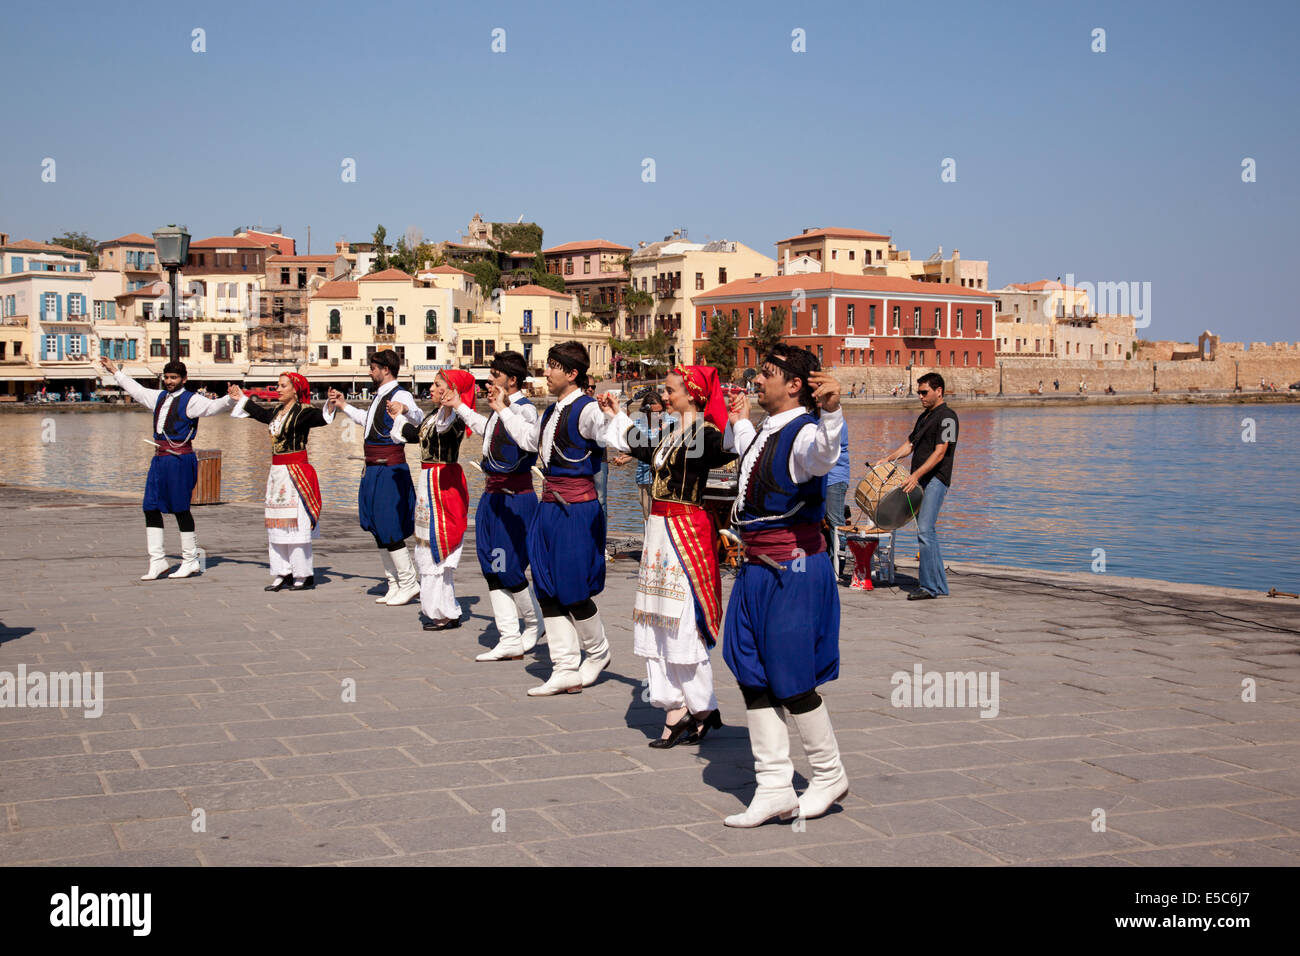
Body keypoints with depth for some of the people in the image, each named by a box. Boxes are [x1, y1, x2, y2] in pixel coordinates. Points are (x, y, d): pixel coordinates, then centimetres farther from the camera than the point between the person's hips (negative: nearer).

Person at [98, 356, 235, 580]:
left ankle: (190, 560, 8)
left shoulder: (191, 400, -5)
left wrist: (230, 399, -41)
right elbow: (136, 389, 32)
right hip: (159, 459, 8)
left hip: (180, 460, -7)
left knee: (180, 509, -3)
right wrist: (115, 371, 40)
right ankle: (157, 561, 10)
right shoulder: (159, 397, 17)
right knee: (151, 507, 4)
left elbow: (214, 406, -21)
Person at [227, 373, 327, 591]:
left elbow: (322, 418, -27)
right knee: (276, 523, 8)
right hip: (277, 473, 8)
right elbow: (260, 413, 34)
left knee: (296, 523, -7)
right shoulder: (276, 413, 13)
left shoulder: (303, 412, -9)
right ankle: (283, 573, 14)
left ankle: (304, 575, -1)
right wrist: (242, 399, 44)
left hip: (296, 472, -8)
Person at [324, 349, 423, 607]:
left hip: (390, 471, -10)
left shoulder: (399, 395, -14)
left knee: (388, 530, -8)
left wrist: (406, 411, -56)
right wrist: (344, 406, 42)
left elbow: (418, 418, -35)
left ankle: (409, 582, 3)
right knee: (378, 530, 13)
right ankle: (394, 585, 22)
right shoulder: (378, 396, 16)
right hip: (373, 470, 10)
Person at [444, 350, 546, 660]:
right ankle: (509, 640, 14)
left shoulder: (525, 408, -16)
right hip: (493, 496, 9)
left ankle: (535, 624, 21)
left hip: (514, 498, -9)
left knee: (509, 569, -3)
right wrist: (459, 406, 40)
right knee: (493, 570, 8)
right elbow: (486, 428, 34)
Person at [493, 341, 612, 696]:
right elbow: (530, 440, 32)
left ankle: (598, 652, 26)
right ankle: (566, 670, 14)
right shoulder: (553, 410, 14)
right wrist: (504, 409, 40)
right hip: (550, 505, 9)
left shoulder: (587, 409, -14)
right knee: (548, 590, 8)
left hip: (577, 508, -9)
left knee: (573, 592, -1)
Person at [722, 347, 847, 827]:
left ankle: (829, 773, 23)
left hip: (793, 572, -10)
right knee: (753, 678, 9)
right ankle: (774, 788, 17)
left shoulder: (804, 432, -16)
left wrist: (830, 410, -61)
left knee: (790, 680, 0)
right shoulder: (768, 430, 14)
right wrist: (741, 423, 48)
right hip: (757, 570, 10)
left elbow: (823, 455, -42)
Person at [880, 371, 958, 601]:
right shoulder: (924, 416, 19)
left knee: (925, 530, -15)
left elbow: (939, 453, -18)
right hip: (920, 481, 9)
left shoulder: (946, 416, -9)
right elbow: (909, 444, 25)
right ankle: (939, 584, 16)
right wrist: (887, 460, 12)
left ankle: (929, 586, -13)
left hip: (936, 480, -9)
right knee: (926, 531, 10)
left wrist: (916, 475, -25)